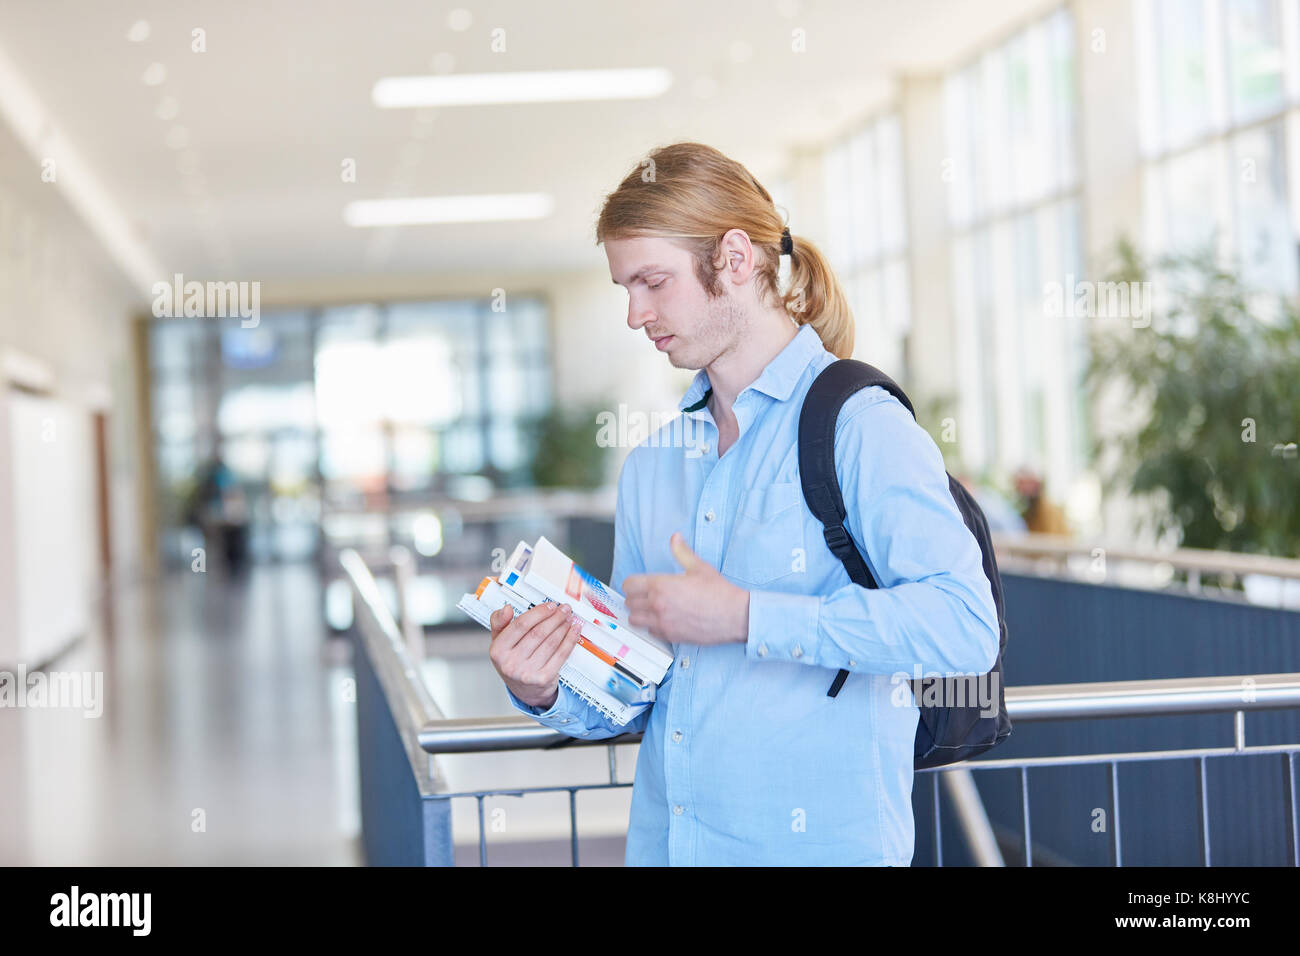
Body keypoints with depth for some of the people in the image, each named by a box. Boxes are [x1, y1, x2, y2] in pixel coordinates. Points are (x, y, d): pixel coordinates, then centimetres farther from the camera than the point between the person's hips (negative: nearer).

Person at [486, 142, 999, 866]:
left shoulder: (860, 425, -9)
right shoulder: (651, 464, 12)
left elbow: (965, 625, -23)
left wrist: (745, 618, -22)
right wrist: (548, 695, -7)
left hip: (820, 843, -5)